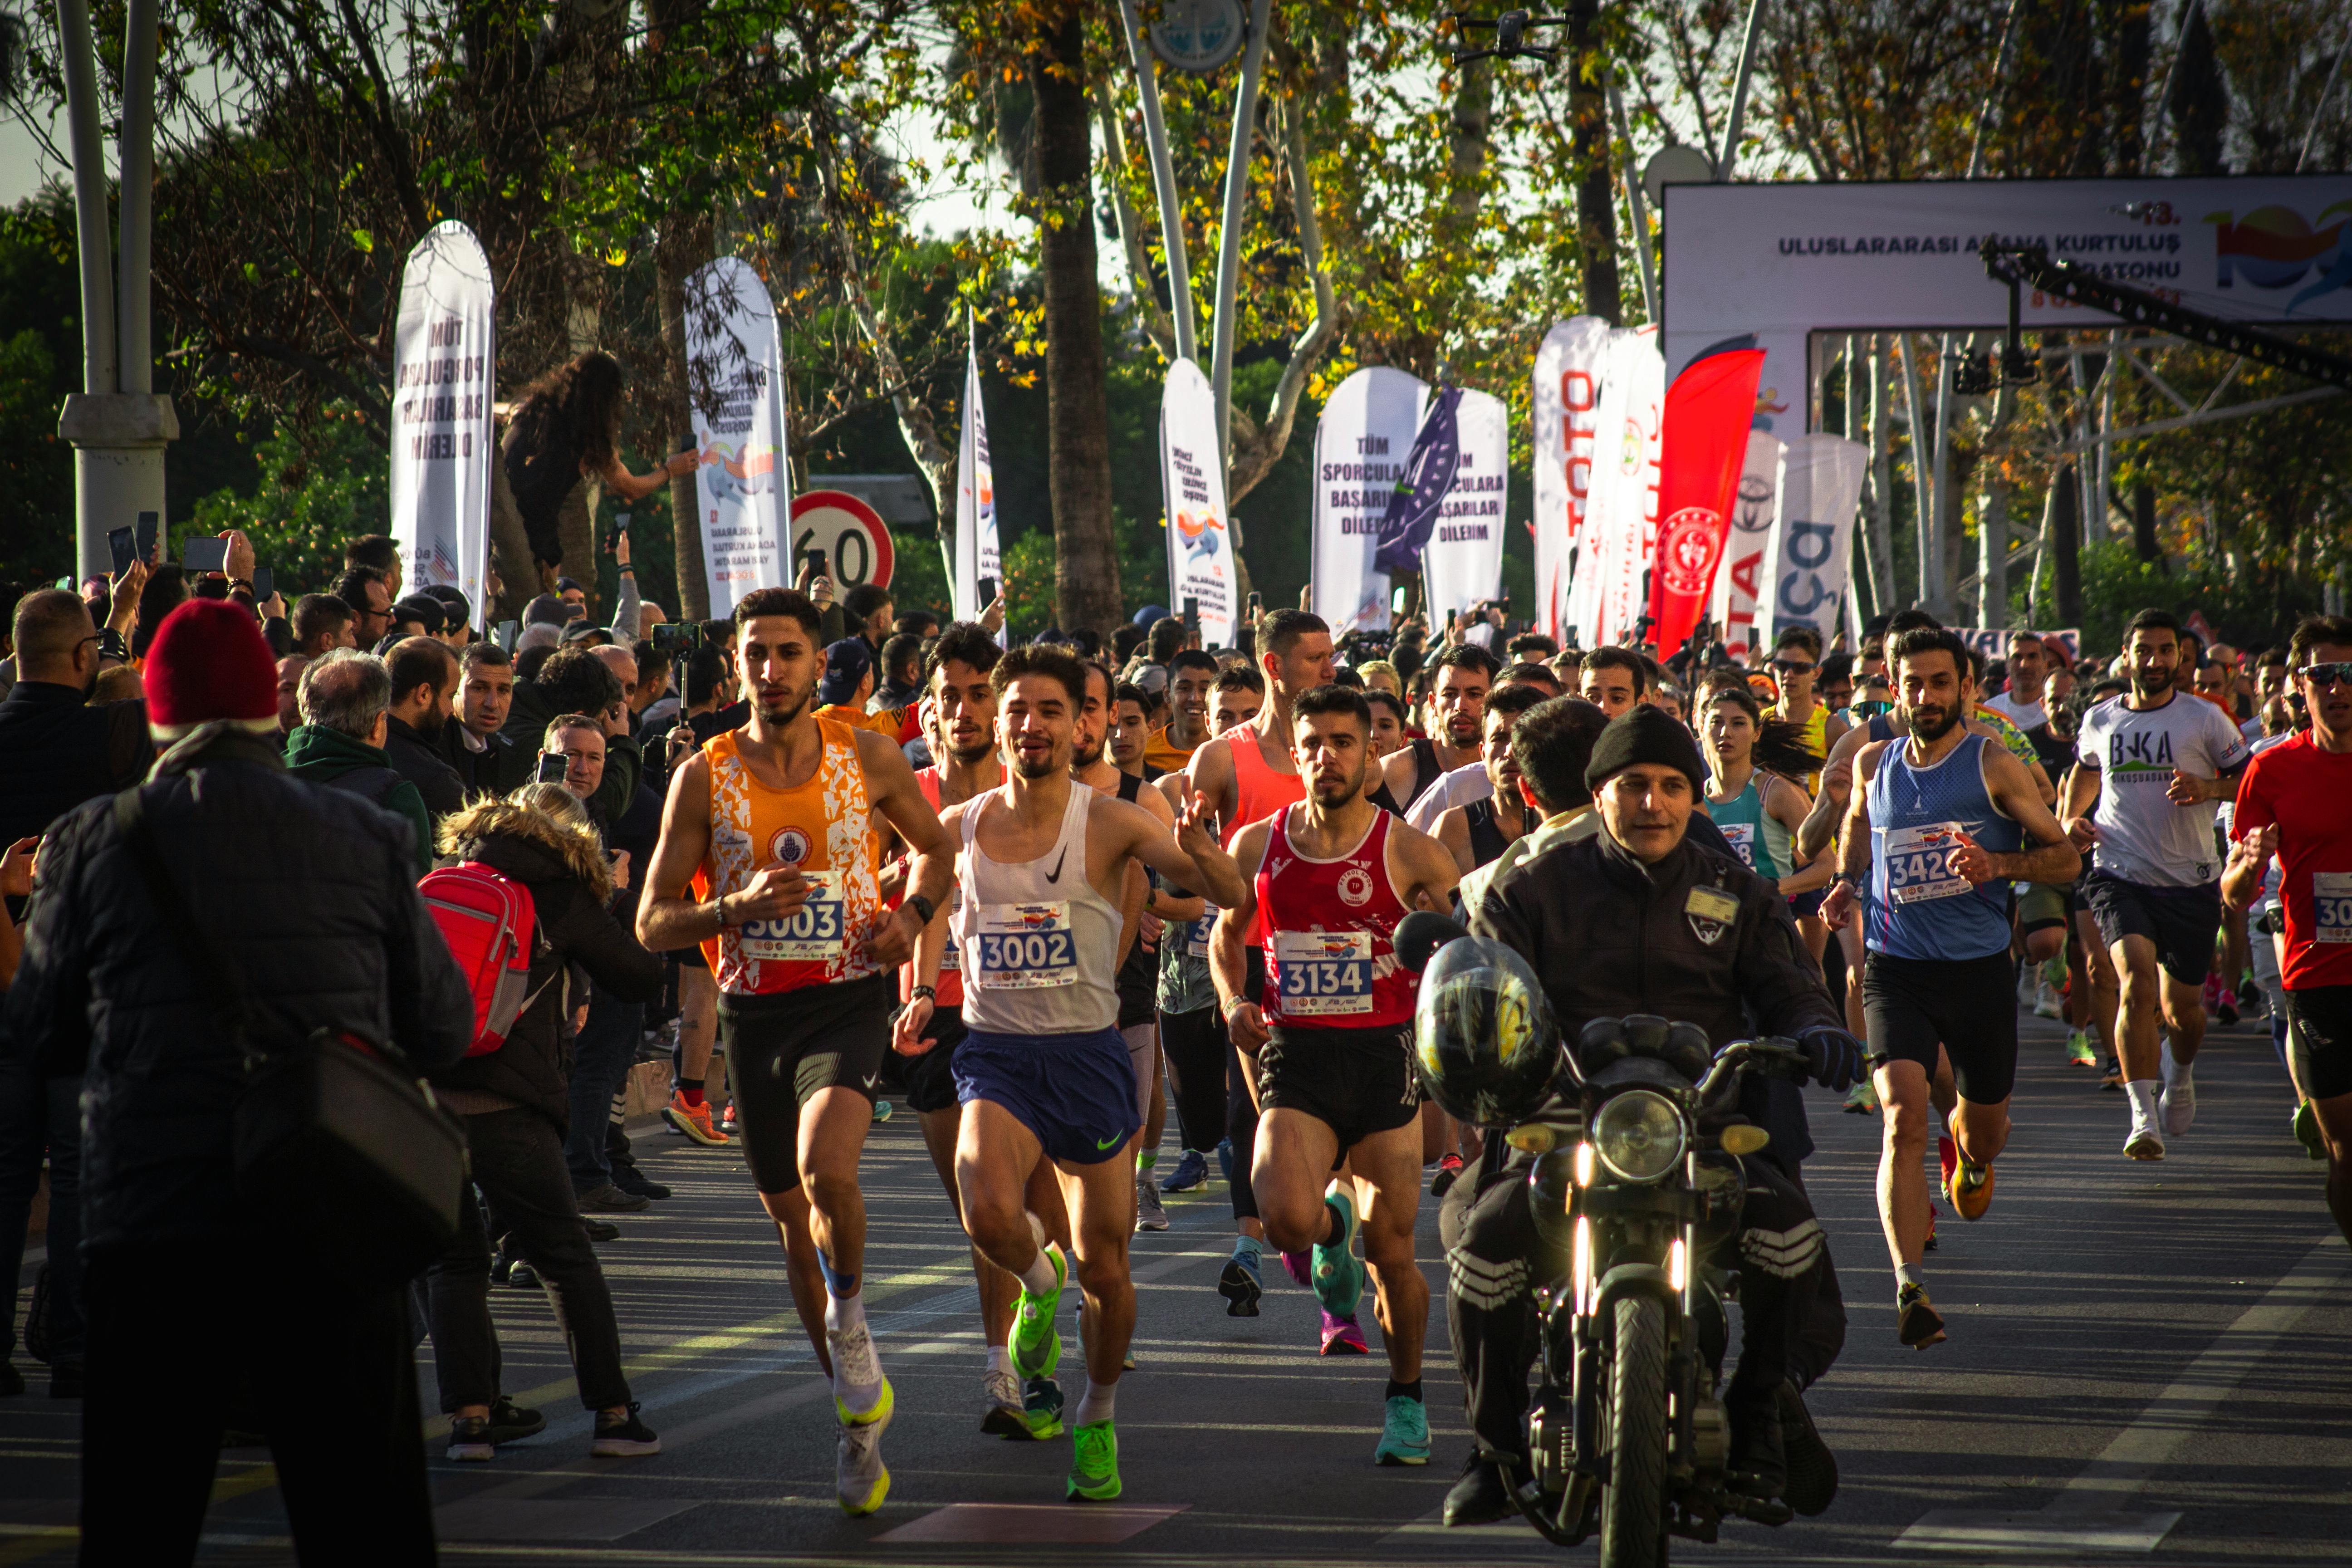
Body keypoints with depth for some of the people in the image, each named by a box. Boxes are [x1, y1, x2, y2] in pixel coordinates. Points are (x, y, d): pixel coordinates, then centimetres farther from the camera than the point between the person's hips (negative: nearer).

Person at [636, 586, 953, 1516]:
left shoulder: (867, 758, -1)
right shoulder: (703, 777, -2)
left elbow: (933, 846, 16)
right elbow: (651, 924, -1)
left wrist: (912, 915, -4)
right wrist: (737, 905, -19)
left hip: (848, 997, -2)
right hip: (754, 1011, 2)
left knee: (827, 1171, -29)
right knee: (792, 1218, 10)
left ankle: (849, 1326, 0)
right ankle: (860, 1413, 27)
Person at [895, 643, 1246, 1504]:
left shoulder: (1110, 822, -7)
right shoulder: (959, 829, 2)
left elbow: (1229, 895, -15)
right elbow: (923, 910, 22)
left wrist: (1198, 850, -36)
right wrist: (920, 995, 6)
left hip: (1088, 1057, -1)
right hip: (995, 1055, 1)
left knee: (1105, 1269, 5)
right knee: (990, 1214, -28)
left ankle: (1099, 1416, 32)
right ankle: (1038, 1280, 9)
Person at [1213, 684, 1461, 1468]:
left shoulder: (1407, 851, -3)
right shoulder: (1259, 845, 4)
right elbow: (1227, 933, 21)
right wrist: (1236, 1003, 3)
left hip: (1384, 1053, -1)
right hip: (1296, 1056, 1)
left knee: (1392, 1249, 3)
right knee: (1287, 1219, -23)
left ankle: (1406, 1396, 25)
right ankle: (1333, 1229, 15)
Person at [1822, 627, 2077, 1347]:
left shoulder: (1994, 766, -5)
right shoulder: (1874, 763, 5)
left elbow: (2064, 854, -3)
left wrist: (1999, 864, -21)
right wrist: (1846, 882, 9)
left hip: (1979, 969, 0)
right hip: (1896, 968, 1)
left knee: (1986, 1128, 14)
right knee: (1904, 1118, -19)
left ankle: (1971, 1153, 55)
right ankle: (1909, 1287, -23)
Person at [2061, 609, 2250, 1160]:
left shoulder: (2205, 719, -2)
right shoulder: (2100, 721, 7)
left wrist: (2208, 789, -15)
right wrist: (2071, 819, 11)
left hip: (2190, 882, 0)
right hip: (2121, 876, 0)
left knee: (2182, 1006, 9)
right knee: (2137, 981, -22)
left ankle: (2180, 1071, 46)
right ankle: (2143, 1119, -21)